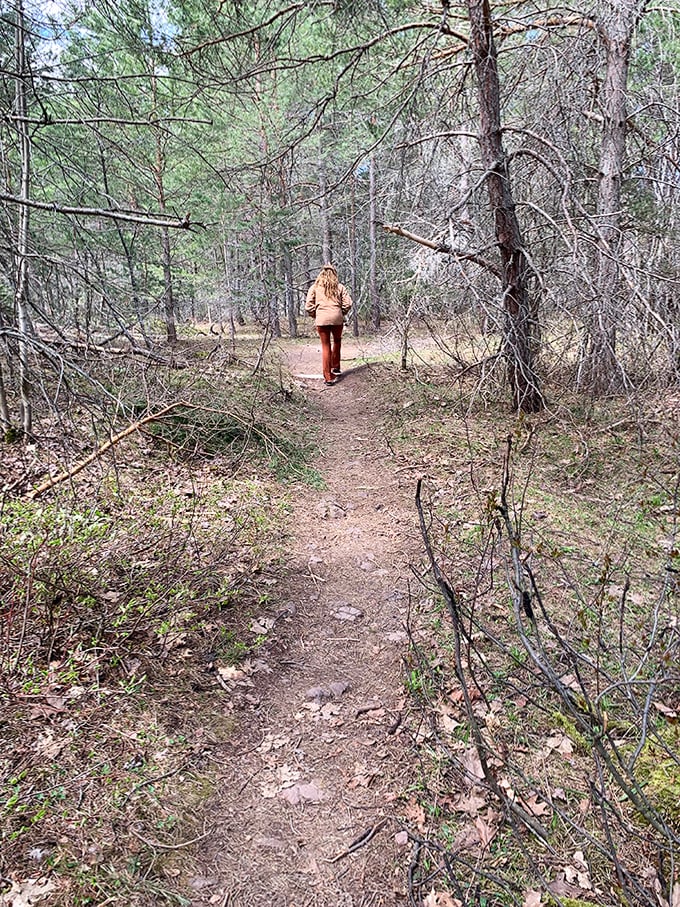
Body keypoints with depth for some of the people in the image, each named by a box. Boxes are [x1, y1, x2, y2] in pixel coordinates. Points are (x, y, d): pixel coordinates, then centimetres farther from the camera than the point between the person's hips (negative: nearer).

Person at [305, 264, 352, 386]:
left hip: (321, 319, 0)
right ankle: (335, 368, 31)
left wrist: (315, 316, 16)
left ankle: (328, 377, 4)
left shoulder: (315, 287, 8)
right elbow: (348, 303, 0)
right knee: (337, 341, 24)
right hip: (337, 317, 0)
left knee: (325, 347, 6)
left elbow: (308, 307, 0)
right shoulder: (339, 287, 8)